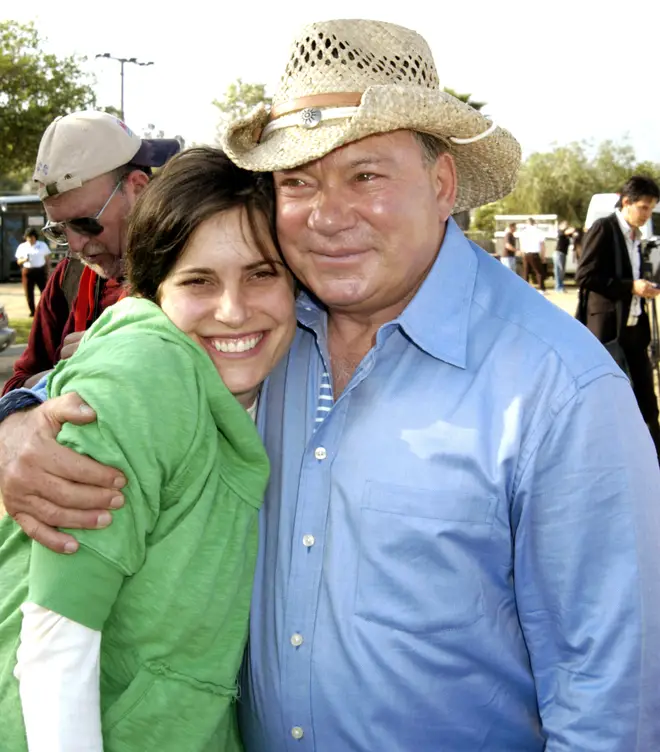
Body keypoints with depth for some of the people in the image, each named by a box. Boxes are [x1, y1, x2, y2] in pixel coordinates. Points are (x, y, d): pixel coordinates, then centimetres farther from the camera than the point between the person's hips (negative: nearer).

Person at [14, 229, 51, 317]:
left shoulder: (42, 245, 5)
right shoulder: (22, 247, 6)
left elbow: (48, 259, 6)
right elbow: (18, 261, 7)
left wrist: (48, 271, -1)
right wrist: (24, 260, -16)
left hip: (40, 271, -1)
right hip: (27, 271, 1)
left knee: (44, 291, -4)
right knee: (29, 292, 2)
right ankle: (32, 311, 9)